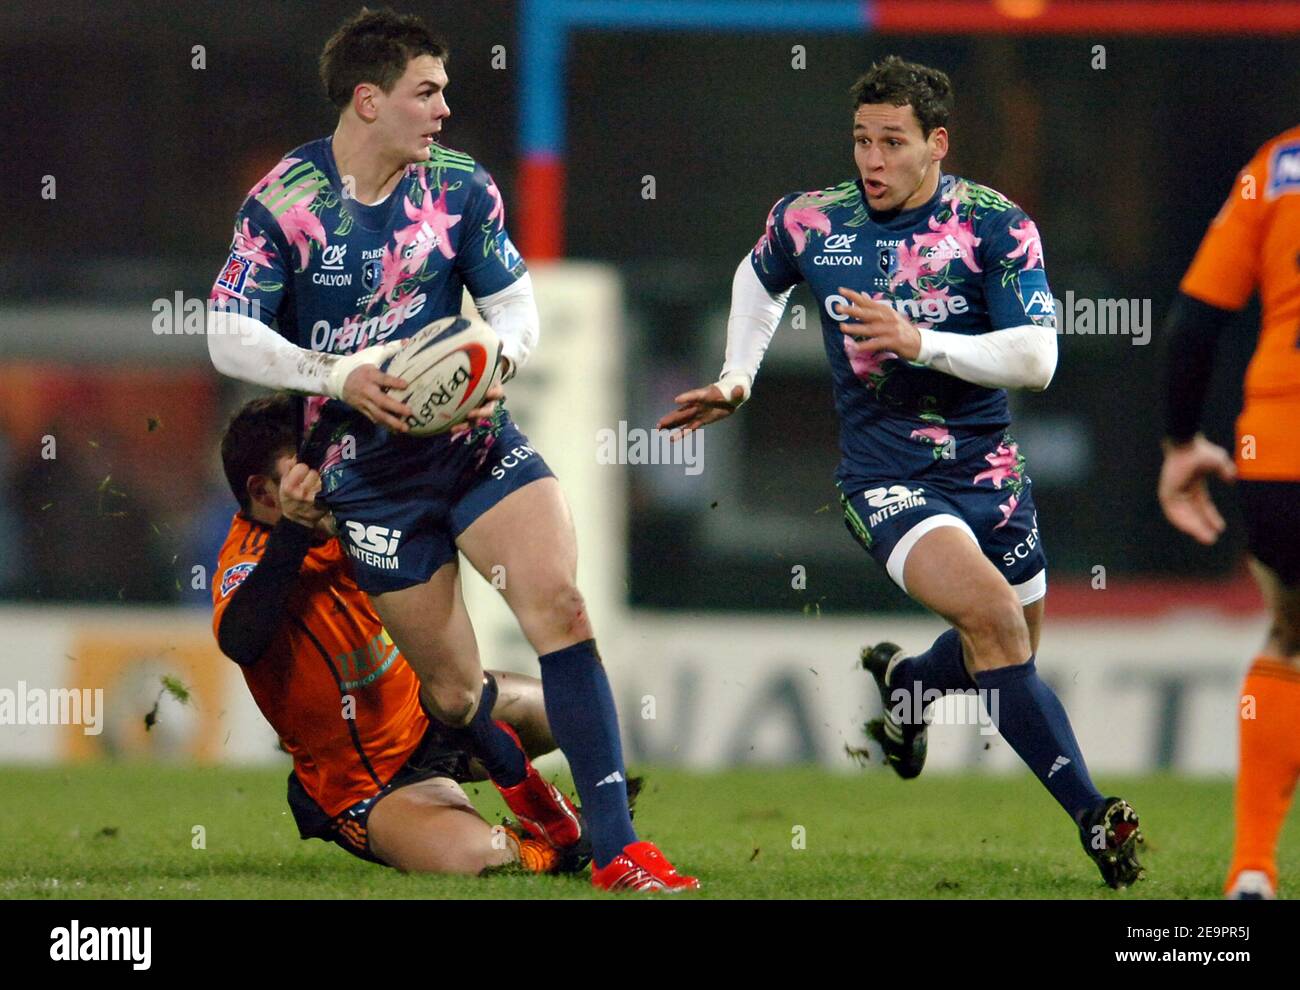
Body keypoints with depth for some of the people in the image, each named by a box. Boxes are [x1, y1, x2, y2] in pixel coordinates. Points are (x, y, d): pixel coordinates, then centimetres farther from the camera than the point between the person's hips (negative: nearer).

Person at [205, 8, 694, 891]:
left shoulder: (460, 185, -2)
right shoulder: (284, 202, -11)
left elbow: (516, 302, 3)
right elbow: (229, 336, -13)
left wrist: (497, 363, -20)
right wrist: (338, 374, -28)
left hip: (471, 438, 2)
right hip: (365, 470, -2)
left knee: (559, 603, -21)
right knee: (453, 691, 3)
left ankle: (616, 847, -21)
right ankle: (520, 784, 41)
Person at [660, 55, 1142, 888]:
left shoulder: (997, 226, -11)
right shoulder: (809, 224, -4)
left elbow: (1037, 358, -20)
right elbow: (760, 279, 21)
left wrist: (921, 342, -29)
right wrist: (737, 380, 12)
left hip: (990, 470, 2)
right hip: (886, 477, -2)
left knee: (1011, 654, 18)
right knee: (991, 612, -26)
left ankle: (902, 681, 53)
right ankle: (1092, 815, -24)